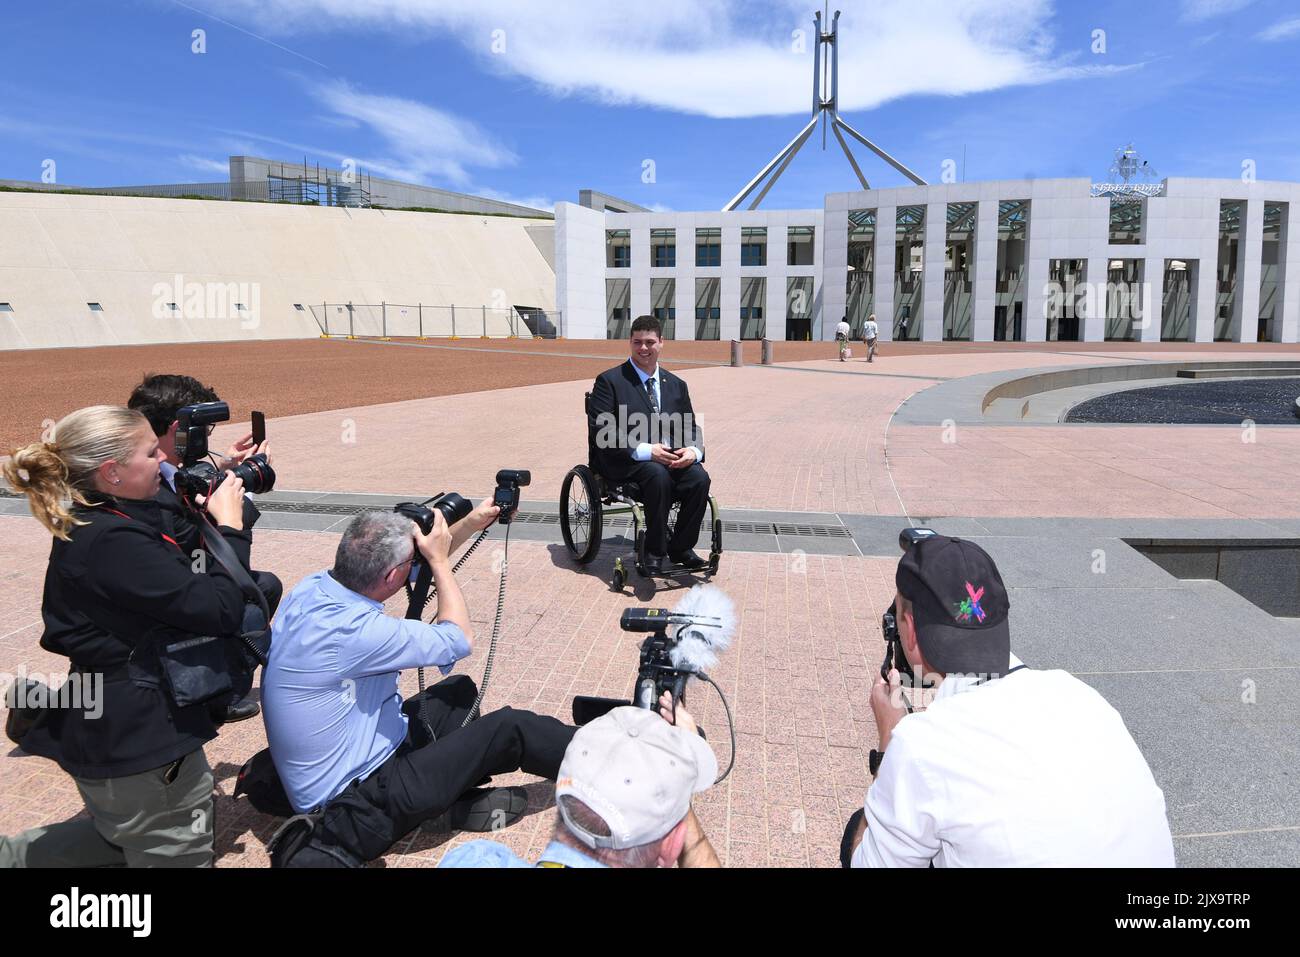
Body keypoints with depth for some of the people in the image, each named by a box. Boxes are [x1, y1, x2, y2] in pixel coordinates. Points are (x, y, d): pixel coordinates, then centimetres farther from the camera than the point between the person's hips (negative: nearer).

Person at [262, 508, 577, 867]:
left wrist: (469, 525, 9)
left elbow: (422, 564, 11)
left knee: (460, 689, 21)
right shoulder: (350, 629, -32)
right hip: (359, 803, -9)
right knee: (509, 728, -3)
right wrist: (439, 558, -8)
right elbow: (458, 637, -16)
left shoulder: (314, 586, -6)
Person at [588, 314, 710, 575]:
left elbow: (690, 428, 15)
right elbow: (602, 432, -10)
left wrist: (693, 451, -11)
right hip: (625, 462, -5)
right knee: (658, 475, -36)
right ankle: (655, 551, -19)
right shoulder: (609, 381, 0)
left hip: (670, 456, 5)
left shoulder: (676, 385, 16)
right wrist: (645, 451, -22)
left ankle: (680, 548, -6)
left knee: (699, 478, -25)